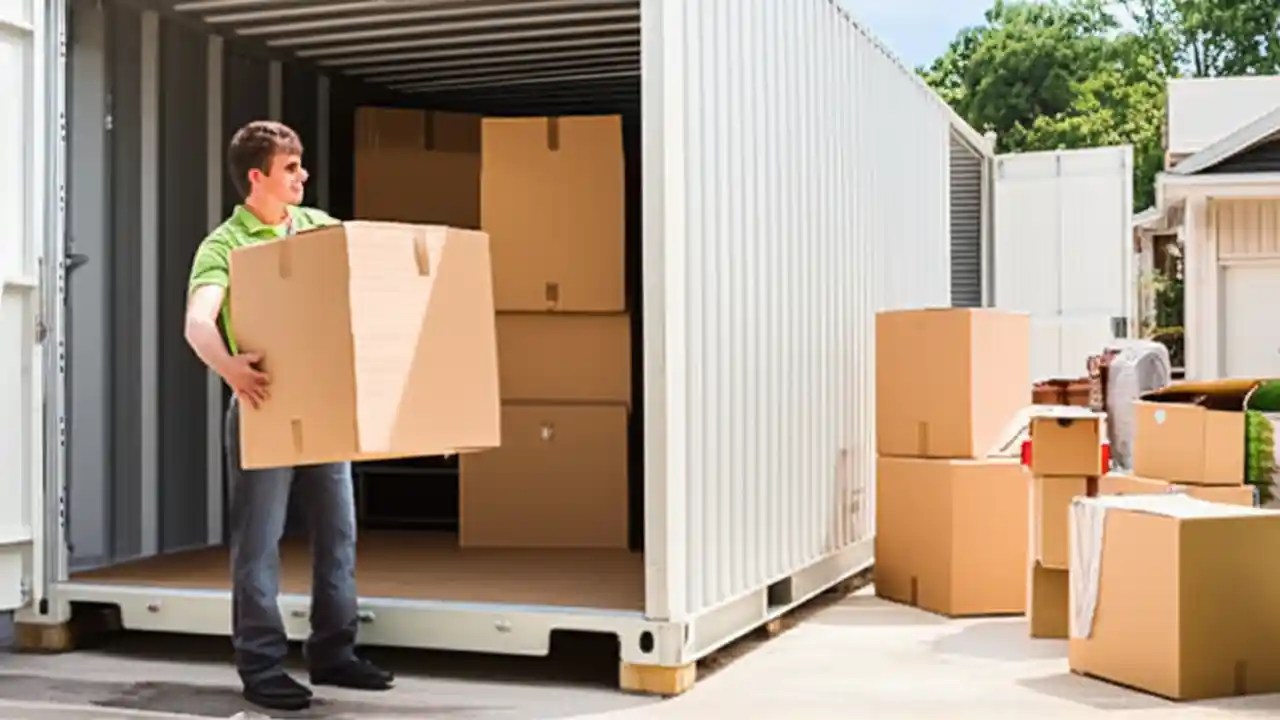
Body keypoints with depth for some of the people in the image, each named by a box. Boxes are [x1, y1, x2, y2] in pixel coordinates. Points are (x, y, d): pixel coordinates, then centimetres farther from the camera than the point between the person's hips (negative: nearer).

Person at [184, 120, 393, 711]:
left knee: (338, 532, 11)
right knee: (260, 541, 1)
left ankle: (333, 652, 23)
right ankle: (261, 667, 10)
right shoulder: (224, 246, -9)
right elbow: (198, 321, -23)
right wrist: (227, 365, -44)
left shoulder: (319, 226, 9)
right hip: (264, 408, -6)